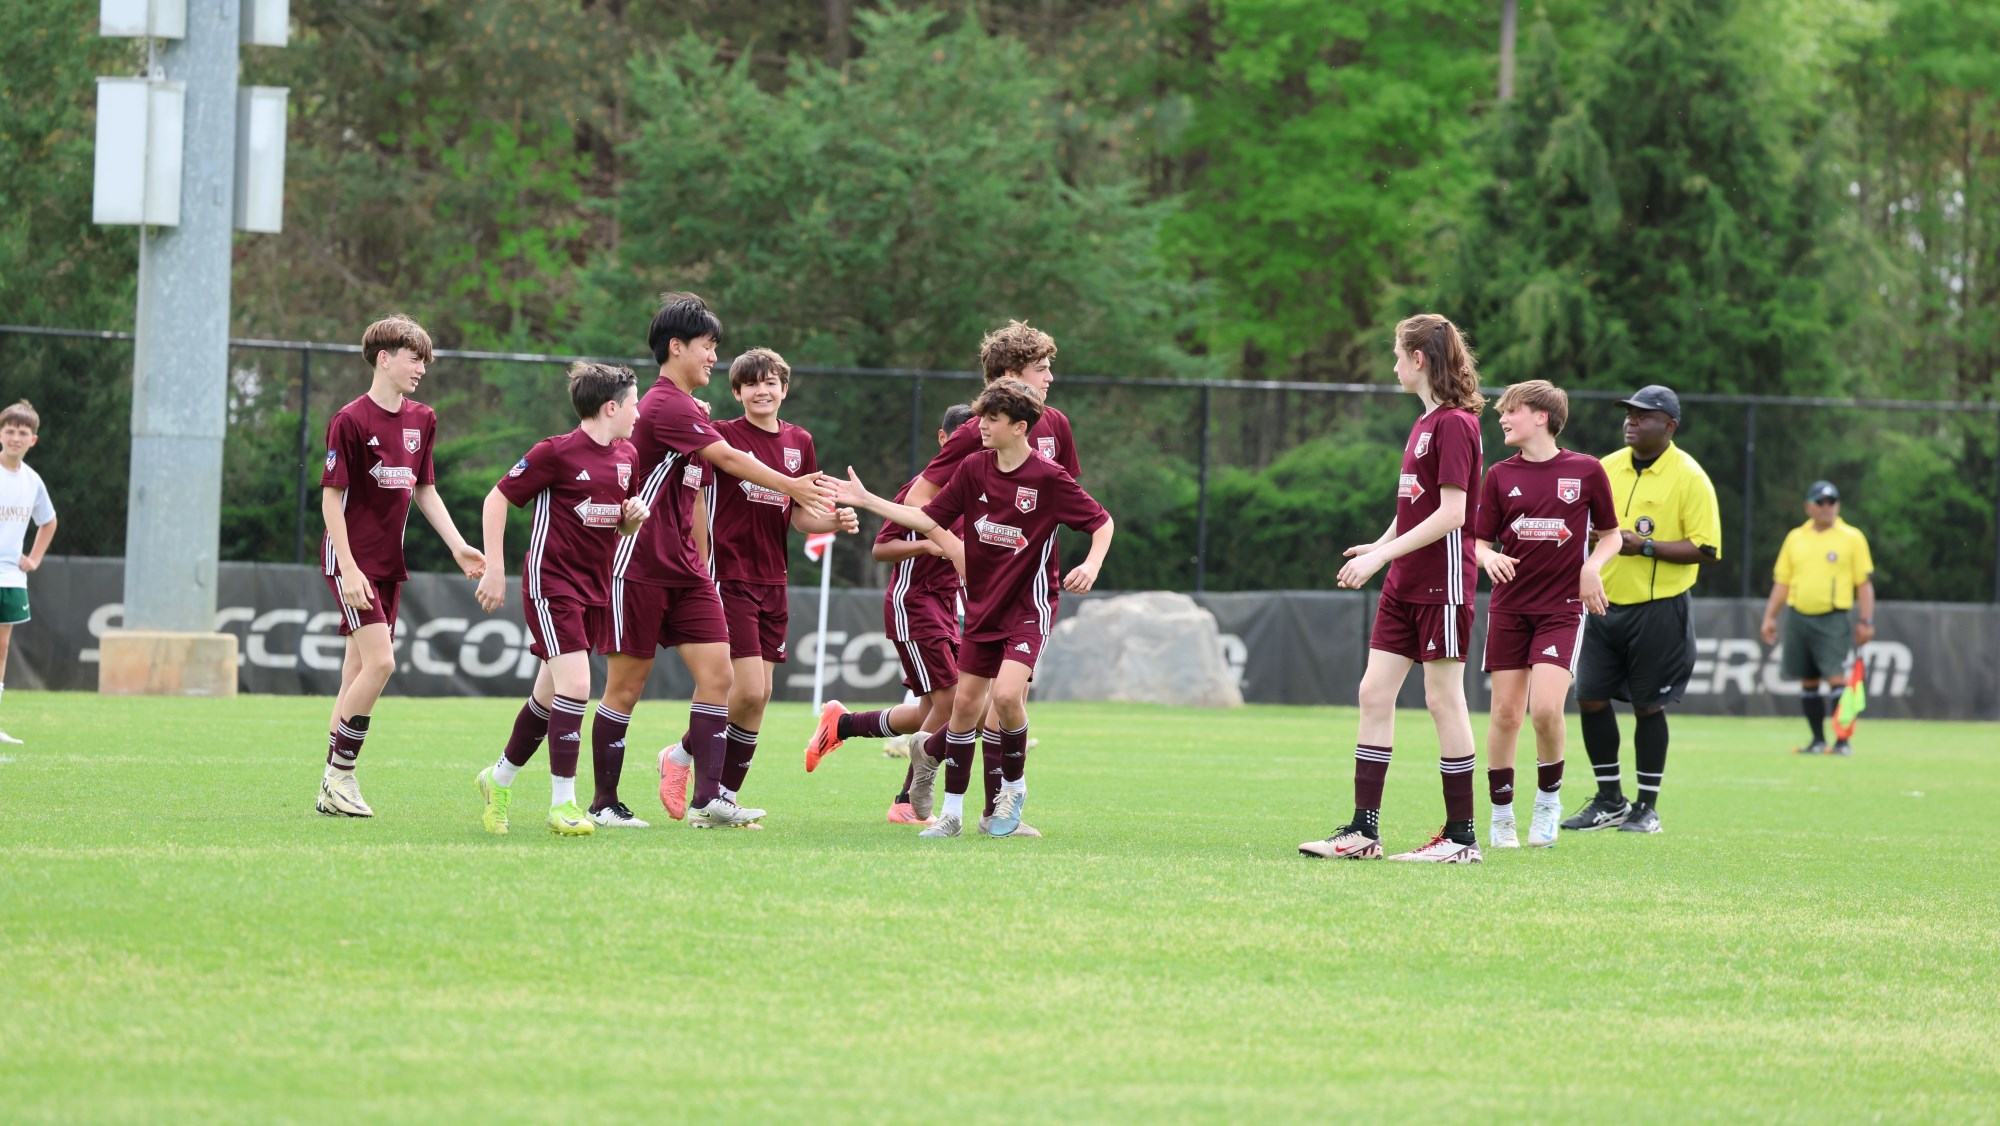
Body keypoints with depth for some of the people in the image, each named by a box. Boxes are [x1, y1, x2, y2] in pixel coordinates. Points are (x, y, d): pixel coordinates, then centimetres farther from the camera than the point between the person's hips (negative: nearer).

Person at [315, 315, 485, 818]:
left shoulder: (421, 421, 10)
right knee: (380, 662, -17)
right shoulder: (351, 420, -11)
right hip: (352, 559, -7)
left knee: (358, 672, 7)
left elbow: (425, 491, 19)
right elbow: (331, 496, -12)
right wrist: (348, 568, -17)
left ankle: (333, 789, 11)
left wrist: (458, 546, 10)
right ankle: (340, 774, -7)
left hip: (388, 562, 7)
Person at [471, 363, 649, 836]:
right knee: (575, 685, -17)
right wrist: (494, 570, -12)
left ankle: (500, 779, 32)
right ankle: (563, 802, -13)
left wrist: (635, 516, -3)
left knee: (549, 697, 13)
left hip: (595, 587, 8)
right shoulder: (557, 453, -14)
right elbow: (497, 499, -9)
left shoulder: (627, 457, 9)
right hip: (551, 582, -8)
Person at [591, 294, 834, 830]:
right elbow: (728, 459, -19)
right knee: (626, 684, -1)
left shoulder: (690, 409, 15)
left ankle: (708, 796, -7)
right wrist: (793, 487, -13)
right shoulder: (664, 405, -16)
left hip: (684, 567, 9)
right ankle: (603, 803, 8)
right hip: (639, 566, -9)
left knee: (716, 671, -4)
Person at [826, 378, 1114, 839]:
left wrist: (1091, 566, -22)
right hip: (983, 606, 5)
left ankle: (1014, 785, 3)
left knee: (1006, 694, -22)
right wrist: (867, 500, 5)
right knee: (966, 702, 5)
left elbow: (1102, 522, -6)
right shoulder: (973, 468, 0)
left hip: (1028, 608, -5)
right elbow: (929, 519, 7)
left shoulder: (1049, 478, -14)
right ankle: (952, 811, 15)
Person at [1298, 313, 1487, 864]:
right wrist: (1378, 549, 19)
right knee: (1375, 691, 5)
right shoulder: (1424, 423, 15)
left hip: (1442, 584, -9)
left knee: (1444, 698, -4)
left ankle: (1461, 837, 3)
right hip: (1405, 585, 9)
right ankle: (1364, 830, 7)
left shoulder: (1455, 424, -14)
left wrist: (1383, 554, -20)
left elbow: (1450, 513, -19)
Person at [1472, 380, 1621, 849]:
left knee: (1546, 708, -17)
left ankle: (1549, 798, 6)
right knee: (1506, 713, 1)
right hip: (1509, 607, 3)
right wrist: (1489, 558, -15)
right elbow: (1478, 541, 8)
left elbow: (1610, 535, 10)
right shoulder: (1500, 476, 5)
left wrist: (1592, 567, -9)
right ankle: (1501, 816, 13)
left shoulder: (1586, 471, 0)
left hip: (1562, 609, -3)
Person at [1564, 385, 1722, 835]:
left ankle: (1647, 808, 12)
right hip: (1606, 605, 5)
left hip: (1658, 608, -5)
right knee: (1591, 698, 2)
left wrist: (1644, 546, -20)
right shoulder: (1607, 468, 8)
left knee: (1648, 706, 1)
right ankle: (1610, 801, 16)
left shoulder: (1689, 478, -9)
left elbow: (1706, 549, -13)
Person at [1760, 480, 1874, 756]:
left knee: (1835, 678, -13)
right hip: (1798, 617, 4)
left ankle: (1842, 741, -11)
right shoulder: (1795, 538, 12)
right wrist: (1770, 616, 9)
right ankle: (1818, 740, 14)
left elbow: (1865, 583, 2)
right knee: (1808, 682, 6)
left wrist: (1866, 621, -5)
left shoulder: (1852, 538, 2)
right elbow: (1781, 581, 16)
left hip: (1833, 619, -4)